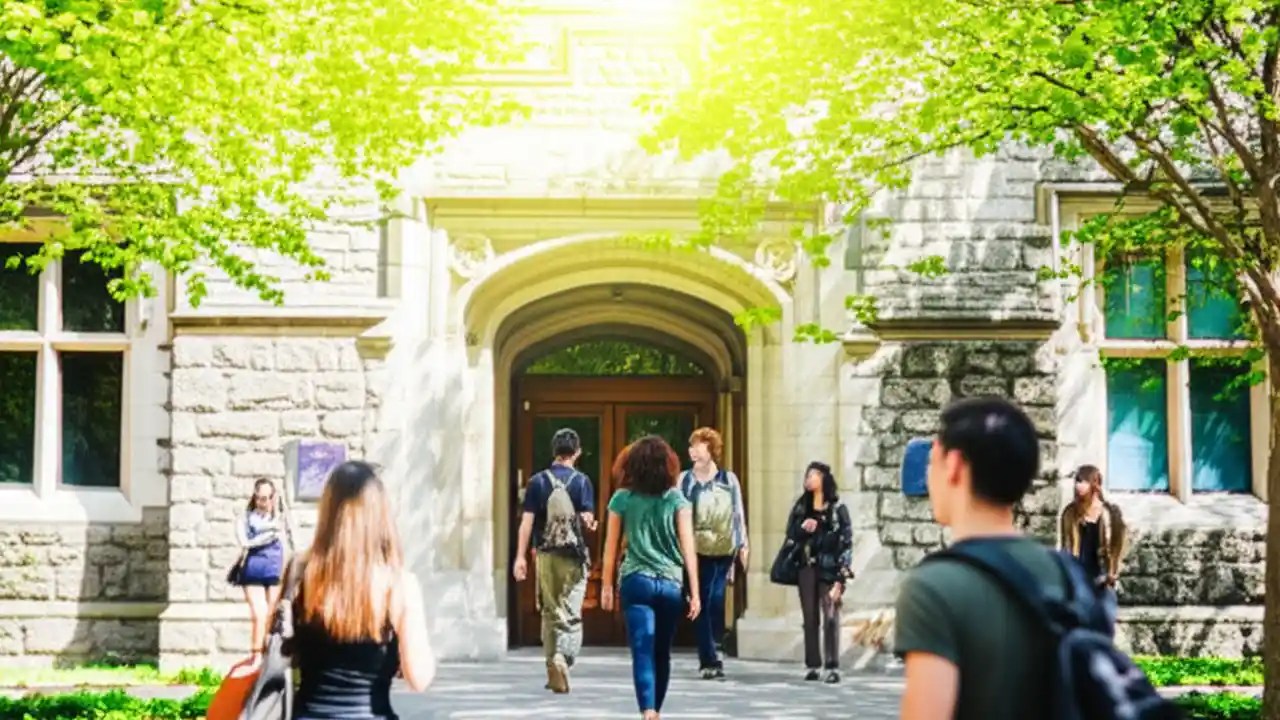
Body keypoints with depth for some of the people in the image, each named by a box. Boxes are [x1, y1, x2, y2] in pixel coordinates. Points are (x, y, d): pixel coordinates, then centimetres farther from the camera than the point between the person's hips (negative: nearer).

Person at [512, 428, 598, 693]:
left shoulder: (538, 481, 1)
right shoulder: (581, 481, -4)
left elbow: (527, 521, -2)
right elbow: (586, 520, -10)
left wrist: (520, 557, 0)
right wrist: (591, 525, 13)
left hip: (546, 554, 2)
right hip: (573, 555, -2)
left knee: (550, 612, 12)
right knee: (571, 614, 0)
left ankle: (553, 672, 16)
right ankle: (562, 657, -23)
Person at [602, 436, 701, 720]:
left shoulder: (622, 500, 1)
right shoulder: (677, 500, 1)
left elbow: (611, 547, 4)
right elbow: (688, 548, -3)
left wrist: (606, 585, 13)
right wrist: (695, 591, -2)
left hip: (636, 582, -1)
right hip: (669, 583, 2)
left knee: (643, 653, -7)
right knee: (662, 654, 16)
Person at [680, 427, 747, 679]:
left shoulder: (729, 480, 6)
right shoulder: (685, 481, 3)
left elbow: (738, 513, 10)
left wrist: (743, 544, 7)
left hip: (723, 550, 0)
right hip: (697, 551, 0)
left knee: (715, 601, -5)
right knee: (702, 604, -2)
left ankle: (710, 658, 9)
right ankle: (710, 658, 3)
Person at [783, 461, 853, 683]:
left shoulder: (837, 509, -2)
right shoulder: (801, 507, 12)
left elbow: (846, 543, -4)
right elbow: (790, 535, 15)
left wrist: (840, 578, -10)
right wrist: (802, 529, -9)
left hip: (829, 569, -4)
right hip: (807, 568, 4)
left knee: (830, 617, -10)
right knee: (810, 618, 5)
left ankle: (832, 667, -9)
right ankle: (812, 665, 9)